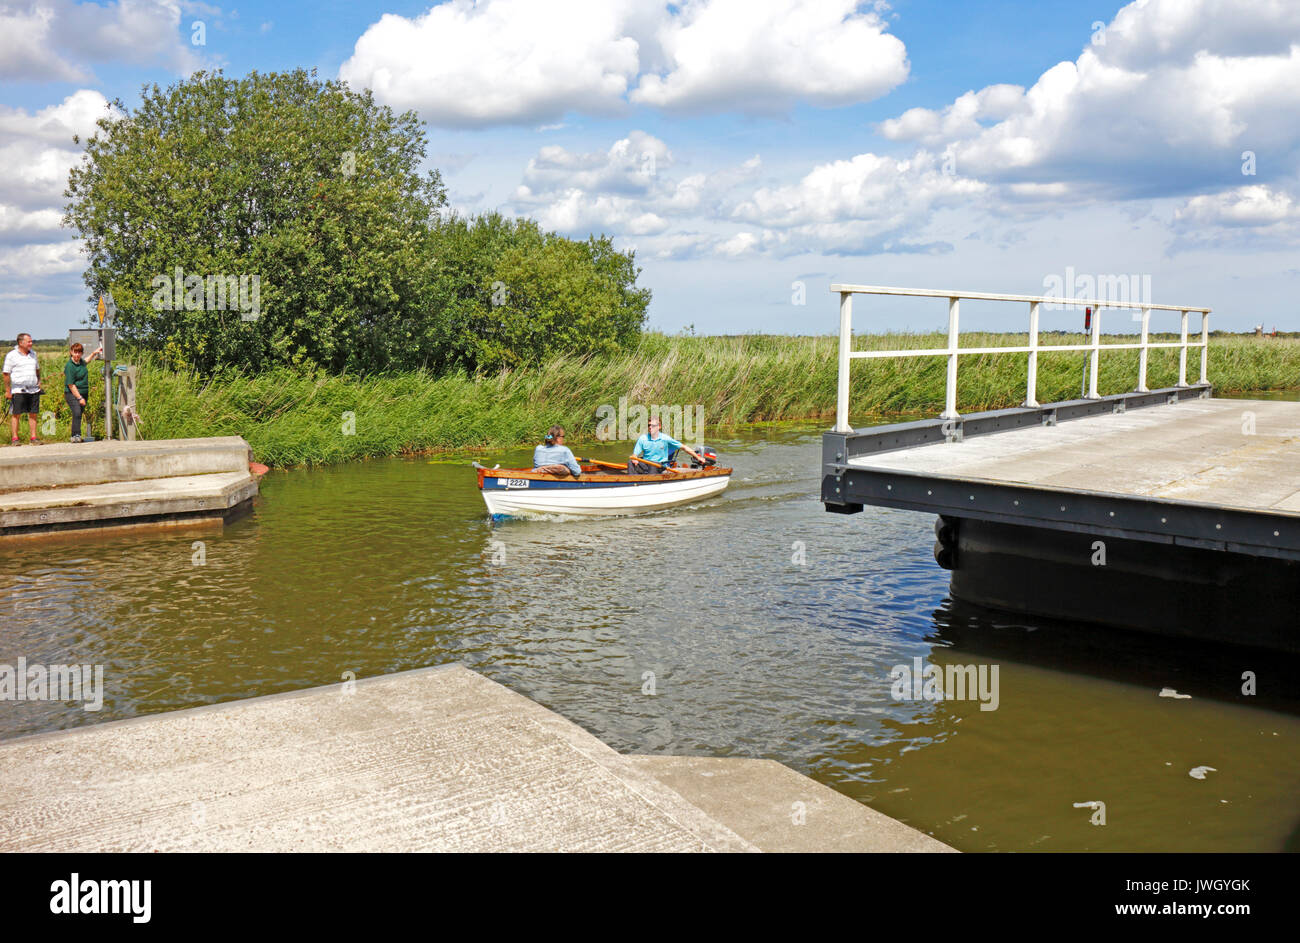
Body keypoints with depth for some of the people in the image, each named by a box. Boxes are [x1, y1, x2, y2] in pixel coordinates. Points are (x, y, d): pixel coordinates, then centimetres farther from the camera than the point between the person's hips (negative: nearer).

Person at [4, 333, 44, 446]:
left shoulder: (33, 354, 13)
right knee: (15, 414, -1)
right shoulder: (11, 355, -3)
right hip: (18, 390, -5)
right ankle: (14, 438, 1)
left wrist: (39, 381, 13)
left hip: (33, 390, 5)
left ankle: (33, 438, 9)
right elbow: (6, 374, -4)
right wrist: (7, 391, -8)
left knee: (33, 414, 4)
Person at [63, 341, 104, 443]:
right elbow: (71, 385, -16)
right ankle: (75, 435, -19)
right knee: (77, 413, -20)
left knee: (79, 414, 5)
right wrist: (79, 398, -17)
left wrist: (94, 353, 38)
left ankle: (77, 435, 10)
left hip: (83, 393, 7)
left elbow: (86, 361, 39)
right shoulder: (69, 366, -14)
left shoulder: (80, 362, 9)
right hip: (72, 394, -7)